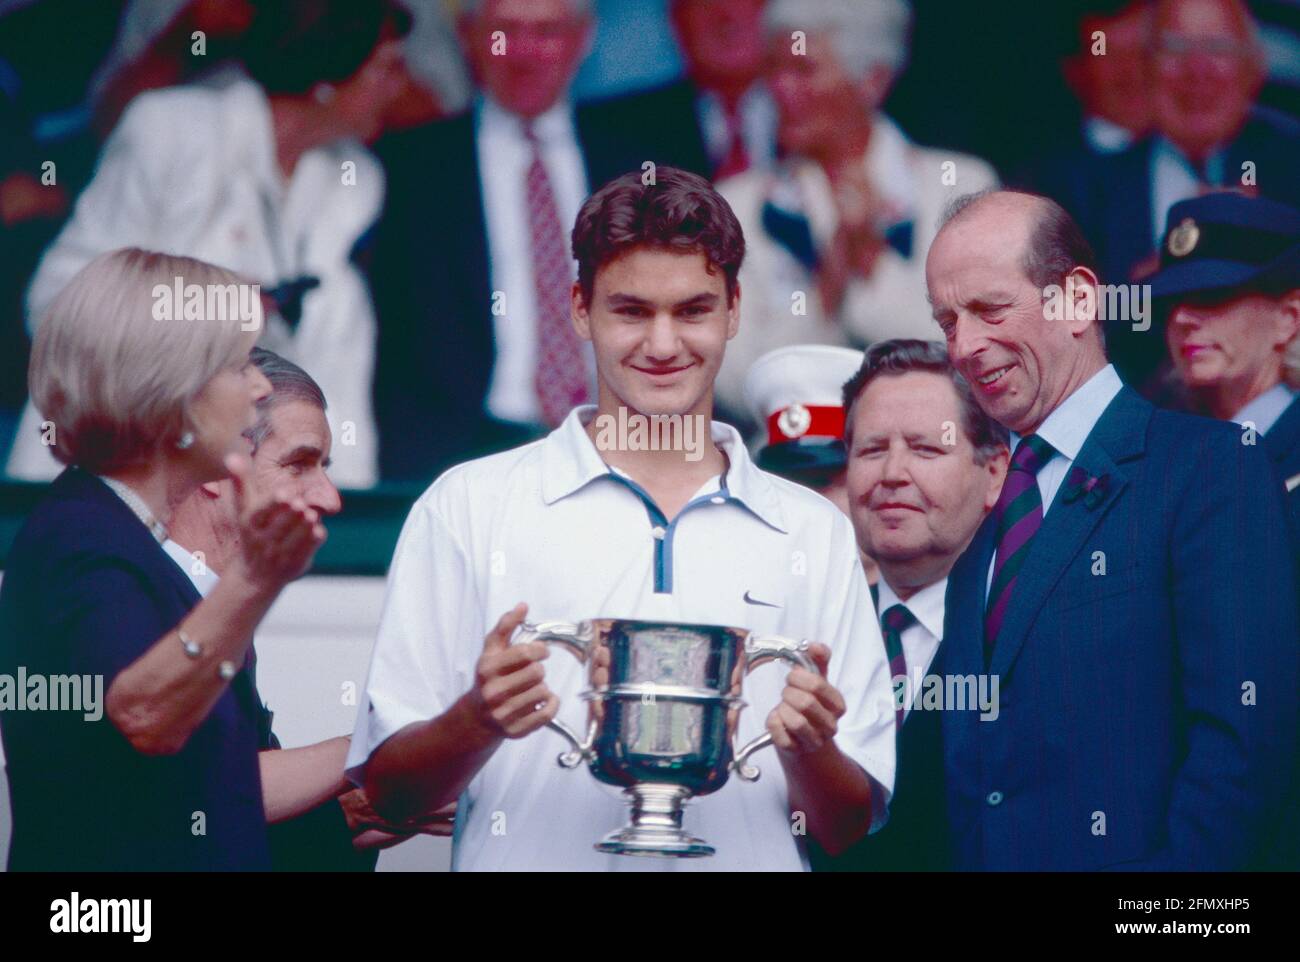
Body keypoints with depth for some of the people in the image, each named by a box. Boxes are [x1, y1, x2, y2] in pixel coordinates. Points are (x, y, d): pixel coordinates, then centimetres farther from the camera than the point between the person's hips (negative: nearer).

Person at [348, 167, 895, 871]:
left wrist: (808, 751, -8)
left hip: (750, 857, 2)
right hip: (532, 862, -1)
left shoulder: (816, 535, 11)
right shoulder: (466, 508, 5)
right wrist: (475, 721, -15)